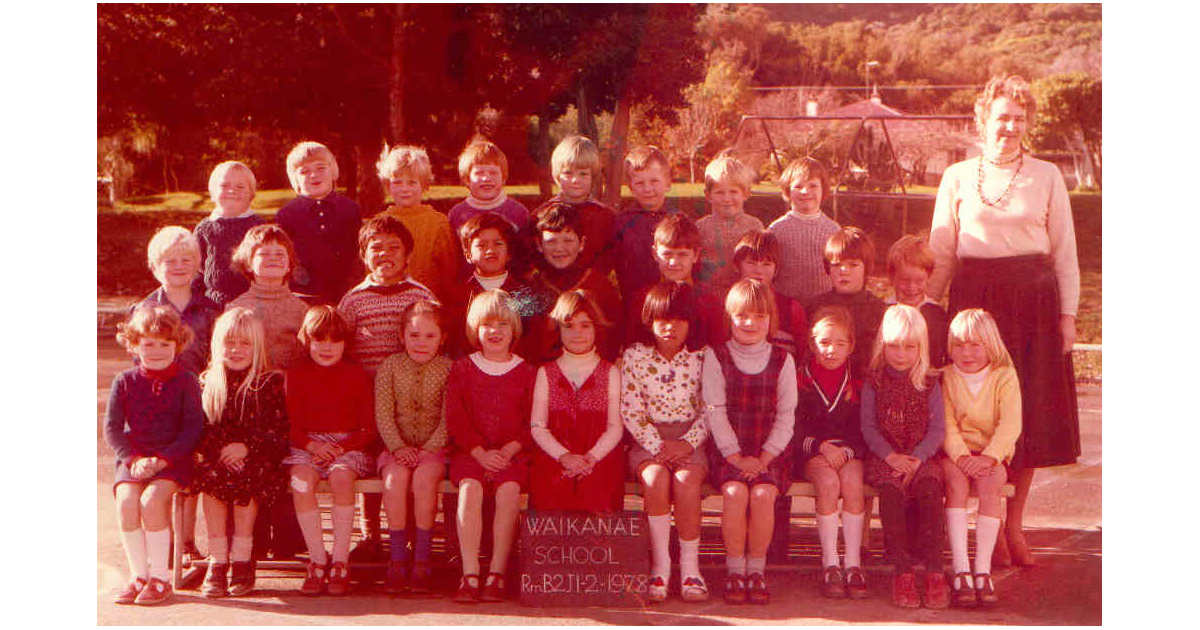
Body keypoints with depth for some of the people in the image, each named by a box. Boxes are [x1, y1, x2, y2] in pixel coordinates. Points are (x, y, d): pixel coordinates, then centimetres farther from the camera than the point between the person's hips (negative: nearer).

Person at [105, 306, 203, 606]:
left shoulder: (186, 382, 2)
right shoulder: (124, 381, 7)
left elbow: (193, 429, -3)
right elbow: (112, 427, 4)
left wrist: (161, 460, -15)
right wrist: (133, 458, -11)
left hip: (173, 459, -2)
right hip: (133, 458, 2)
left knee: (152, 499, -28)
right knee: (126, 501, -25)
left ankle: (160, 577, -14)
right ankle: (138, 575, -11)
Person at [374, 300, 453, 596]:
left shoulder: (448, 369, 2)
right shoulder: (390, 367, 6)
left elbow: (448, 419, -4)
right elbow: (383, 415, -1)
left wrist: (428, 449, -16)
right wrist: (398, 447, -15)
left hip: (434, 448, -1)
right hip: (397, 446, 1)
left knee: (424, 477, -32)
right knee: (395, 477, -30)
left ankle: (422, 561, -24)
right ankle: (398, 559, -23)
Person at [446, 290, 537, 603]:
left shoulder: (526, 372, 10)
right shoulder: (462, 369, 10)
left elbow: (533, 423, 5)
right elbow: (455, 419, 2)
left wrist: (510, 450, -11)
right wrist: (480, 453, -11)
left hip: (513, 454, 0)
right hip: (470, 452, 0)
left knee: (508, 490, -30)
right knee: (470, 488, -30)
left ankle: (497, 575, -23)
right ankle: (470, 575, -29)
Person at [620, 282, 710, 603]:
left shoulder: (702, 357, 3)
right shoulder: (634, 356, 1)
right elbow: (631, 411, -2)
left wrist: (687, 443, -13)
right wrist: (658, 446, -13)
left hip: (690, 441, 0)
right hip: (648, 441, 0)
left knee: (687, 481, -30)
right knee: (656, 478, -31)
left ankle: (690, 565, -17)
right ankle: (660, 565, -20)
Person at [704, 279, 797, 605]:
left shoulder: (782, 360, 6)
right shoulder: (716, 357, 3)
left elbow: (786, 416, 3)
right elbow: (715, 412, -3)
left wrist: (764, 458, -9)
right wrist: (736, 457, -11)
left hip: (771, 452, 1)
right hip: (729, 450, 0)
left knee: (762, 494, -26)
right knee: (735, 492, -27)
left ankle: (757, 569, -9)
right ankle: (734, 569, -12)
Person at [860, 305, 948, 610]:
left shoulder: (929, 384, 9)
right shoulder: (873, 382, 7)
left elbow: (937, 428, 2)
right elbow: (868, 426, 1)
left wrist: (916, 458, -14)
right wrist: (891, 456, -15)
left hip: (922, 456, 1)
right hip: (883, 456, -1)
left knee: (929, 488, -32)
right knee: (890, 489, -33)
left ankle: (934, 571, -31)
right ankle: (902, 571, -30)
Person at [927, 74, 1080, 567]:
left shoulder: (1046, 177, 7)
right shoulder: (958, 178, 8)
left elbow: (1065, 252, 7)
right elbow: (941, 253, 9)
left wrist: (1067, 313, 0)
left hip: (1034, 298, 0)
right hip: (975, 298, 0)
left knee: (1029, 413, 2)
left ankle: (1013, 526, 13)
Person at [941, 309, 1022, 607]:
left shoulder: (1004, 376, 0)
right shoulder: (946, 378, 4)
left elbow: (1010, 425, -11)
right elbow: (947, 425, -5)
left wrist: (988, 457, -25)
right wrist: (960, 456, -23)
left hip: (993, 453, 0)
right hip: (955, 453, 0)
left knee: (990, 483, -31)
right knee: (956, 481, -30)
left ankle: (983, 569, -29)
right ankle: (960, 571, -34)